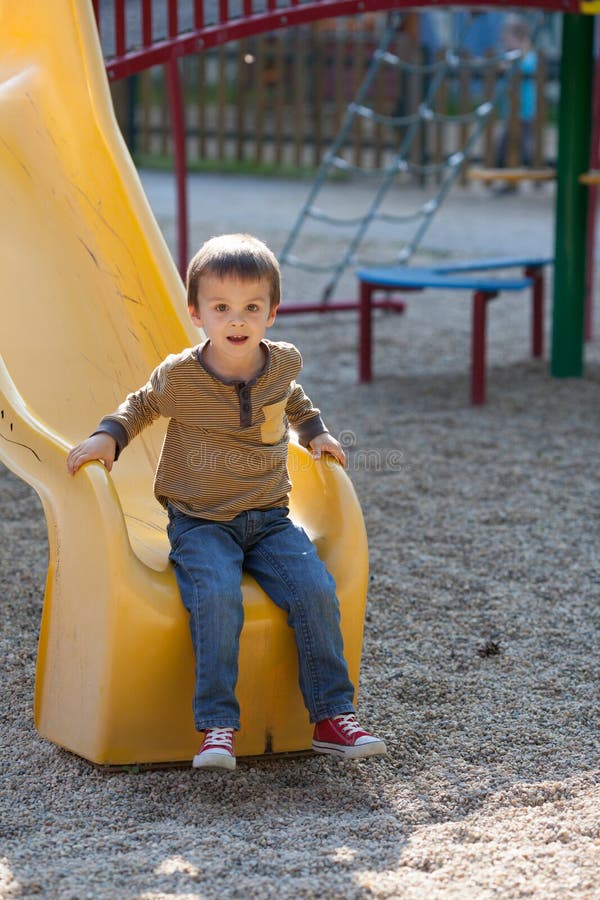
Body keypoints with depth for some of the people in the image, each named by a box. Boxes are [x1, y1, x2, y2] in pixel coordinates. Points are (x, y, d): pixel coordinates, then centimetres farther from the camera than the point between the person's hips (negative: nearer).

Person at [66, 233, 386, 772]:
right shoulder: (179, 376, -9)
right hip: (199, 524, -3)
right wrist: (107, 436, -3)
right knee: (217, 600, -30)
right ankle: (217, 727, -25)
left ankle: (333, 716, -8)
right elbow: (142, 406, 13)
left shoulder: (283, 364, 1)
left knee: (316, 591, -19)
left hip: (269, 519, 3)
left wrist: (314, 431, 18)